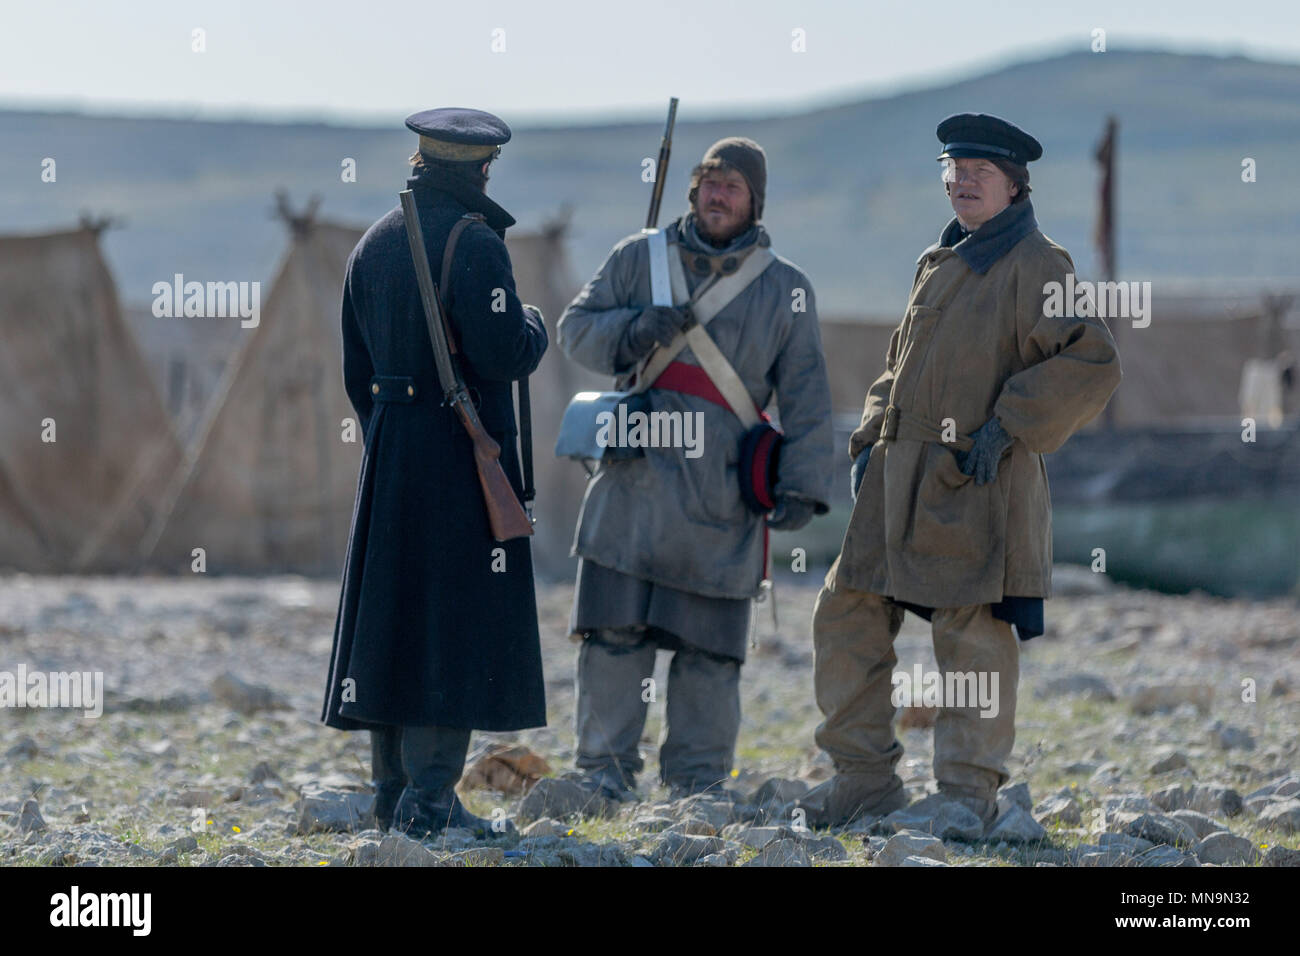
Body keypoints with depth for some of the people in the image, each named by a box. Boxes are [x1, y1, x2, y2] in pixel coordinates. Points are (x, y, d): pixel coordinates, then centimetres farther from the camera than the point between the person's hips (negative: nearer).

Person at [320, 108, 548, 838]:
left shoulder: (375, 245, 10)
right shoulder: (475, 246, -14)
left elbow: (356, 368, 15)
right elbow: (502, 353, -21)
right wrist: (534, 326, 0)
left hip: (390, 450, 7)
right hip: (464, 453, -7)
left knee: (394, 612, 11)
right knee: (459, 616, -4)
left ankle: (395, 789, 16)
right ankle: (429, 797, -8)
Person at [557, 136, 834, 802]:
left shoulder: (785, 290, 9)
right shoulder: (639, 259, 11)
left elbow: (806, 397, 6)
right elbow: (576, 329, 10)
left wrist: (801, 485, -5)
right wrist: (638, 328, -10)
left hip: (721, 493, 0)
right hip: (635, 481, 0)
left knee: (709, 647, 1)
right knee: (616, 630, -4)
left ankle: (698, 784, 9)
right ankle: (605, 771, 3)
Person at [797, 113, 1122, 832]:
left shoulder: (1034, 264, -6)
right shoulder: (936, 263, 18)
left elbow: (1092, 364, -15)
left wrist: (1006, 427, -18)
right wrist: (871, 438, 14)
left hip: (978, 486, -8)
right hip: (898, 477, 8)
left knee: (972, 633, -3)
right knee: (847, 614, 6)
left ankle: (968, 791, 4)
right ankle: (864, 778, 13)